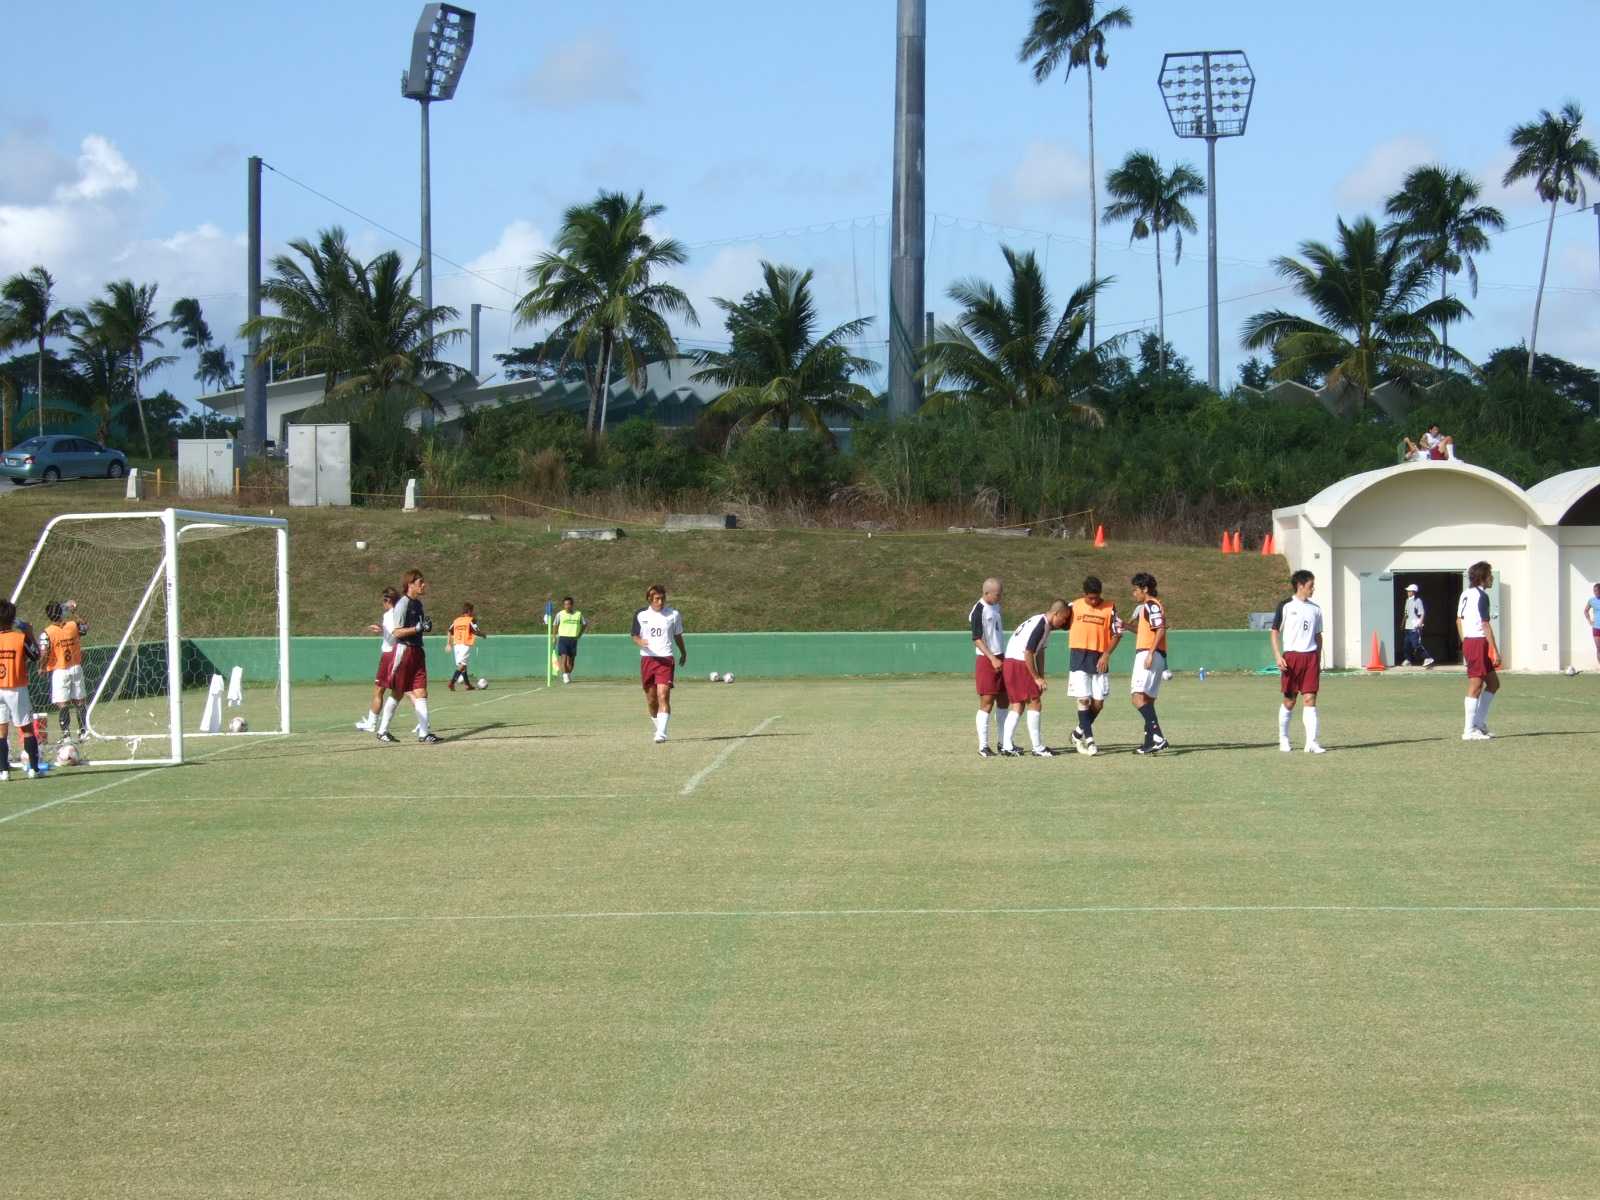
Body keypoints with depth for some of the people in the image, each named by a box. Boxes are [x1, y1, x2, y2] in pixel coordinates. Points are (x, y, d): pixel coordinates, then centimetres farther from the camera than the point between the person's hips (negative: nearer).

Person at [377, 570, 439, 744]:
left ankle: (424, 732, -4)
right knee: (397, 693, 1)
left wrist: (427, 627, 4)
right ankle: (382, 731, 13)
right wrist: (418, 628, -23)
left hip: (417, 651, 8)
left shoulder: (418, 604, 15)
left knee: (420, 693, -1)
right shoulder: (403, 604, -11)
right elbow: (397, 632, -16)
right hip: (403, 650, -8)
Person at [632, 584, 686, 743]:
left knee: (663, 695, -17)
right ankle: (658, 728, 28)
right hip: (647, 659, 2)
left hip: (665, 659, -2)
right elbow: (635, 636, 6)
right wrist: (641, 642, -18)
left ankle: (661, 733, -22)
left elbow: (678, 636, 16)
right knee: (651, 699, 8)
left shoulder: (673, 615, 2)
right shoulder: (641, 615, 4)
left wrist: (683, 653, 30)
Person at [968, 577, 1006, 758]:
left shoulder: (996, 606, 12)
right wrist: (992, 659, -25)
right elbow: (977, 639, -17)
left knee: (1004, 701, 11)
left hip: (1000, 659, 8)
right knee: (986, 703, -8)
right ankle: (983, 746, -6)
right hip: (986, 661, -8)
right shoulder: (979, 611, -14)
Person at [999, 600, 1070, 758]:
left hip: (1010, 663, 10)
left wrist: (1041, 677, 13)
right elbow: (1028, 653, -20)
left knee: (1017, 704, 12)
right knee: (1034, 703, -5)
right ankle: (1038, 748, -2)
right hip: (1018, 663, -10)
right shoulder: (1039, 625, -18)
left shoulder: (1045, 624, 14)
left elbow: (1040, 652, 18)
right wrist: (1037, 678, -14)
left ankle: (1006, 745, 9)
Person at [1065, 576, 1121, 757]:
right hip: (1079, 659, 0)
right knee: (1084, 699, -8)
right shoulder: (1074, 606, 3)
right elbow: (1065, 625, 17)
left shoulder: (1109, 608, -1)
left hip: (1100, 659, 0)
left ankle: (1079, 731, 23)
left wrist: (1106, 655, -9)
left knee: (1098, 703, 2)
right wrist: (1074, 651, 10)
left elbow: (1117, 634, 1)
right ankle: (1088, 739, -3)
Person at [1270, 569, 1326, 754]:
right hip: (1291, 656, -3)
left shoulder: (1315, 608, 12)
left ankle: (1311, 742, -9)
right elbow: (1274, 631, 1)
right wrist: (1278, 656, -9)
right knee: (1289, 701, 4)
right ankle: (1283, 738, 22)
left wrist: (1319, 660, 14)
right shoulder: (1285, 606, 0)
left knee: (1310, 698, -6)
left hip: (1311, 656, 3)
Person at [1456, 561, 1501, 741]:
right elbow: (1485, 625, -18)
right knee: (1475, 686, -6)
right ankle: (1469, 730, -5)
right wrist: (1496, 652, -16)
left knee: (1493, 683, 15)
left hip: (1468, 643, 10)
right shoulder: (1481, 596, -14)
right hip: (1479, 643, -10)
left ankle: (1479, 723, 14)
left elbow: (1459, 620, 19)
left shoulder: (1466, 594, 14)